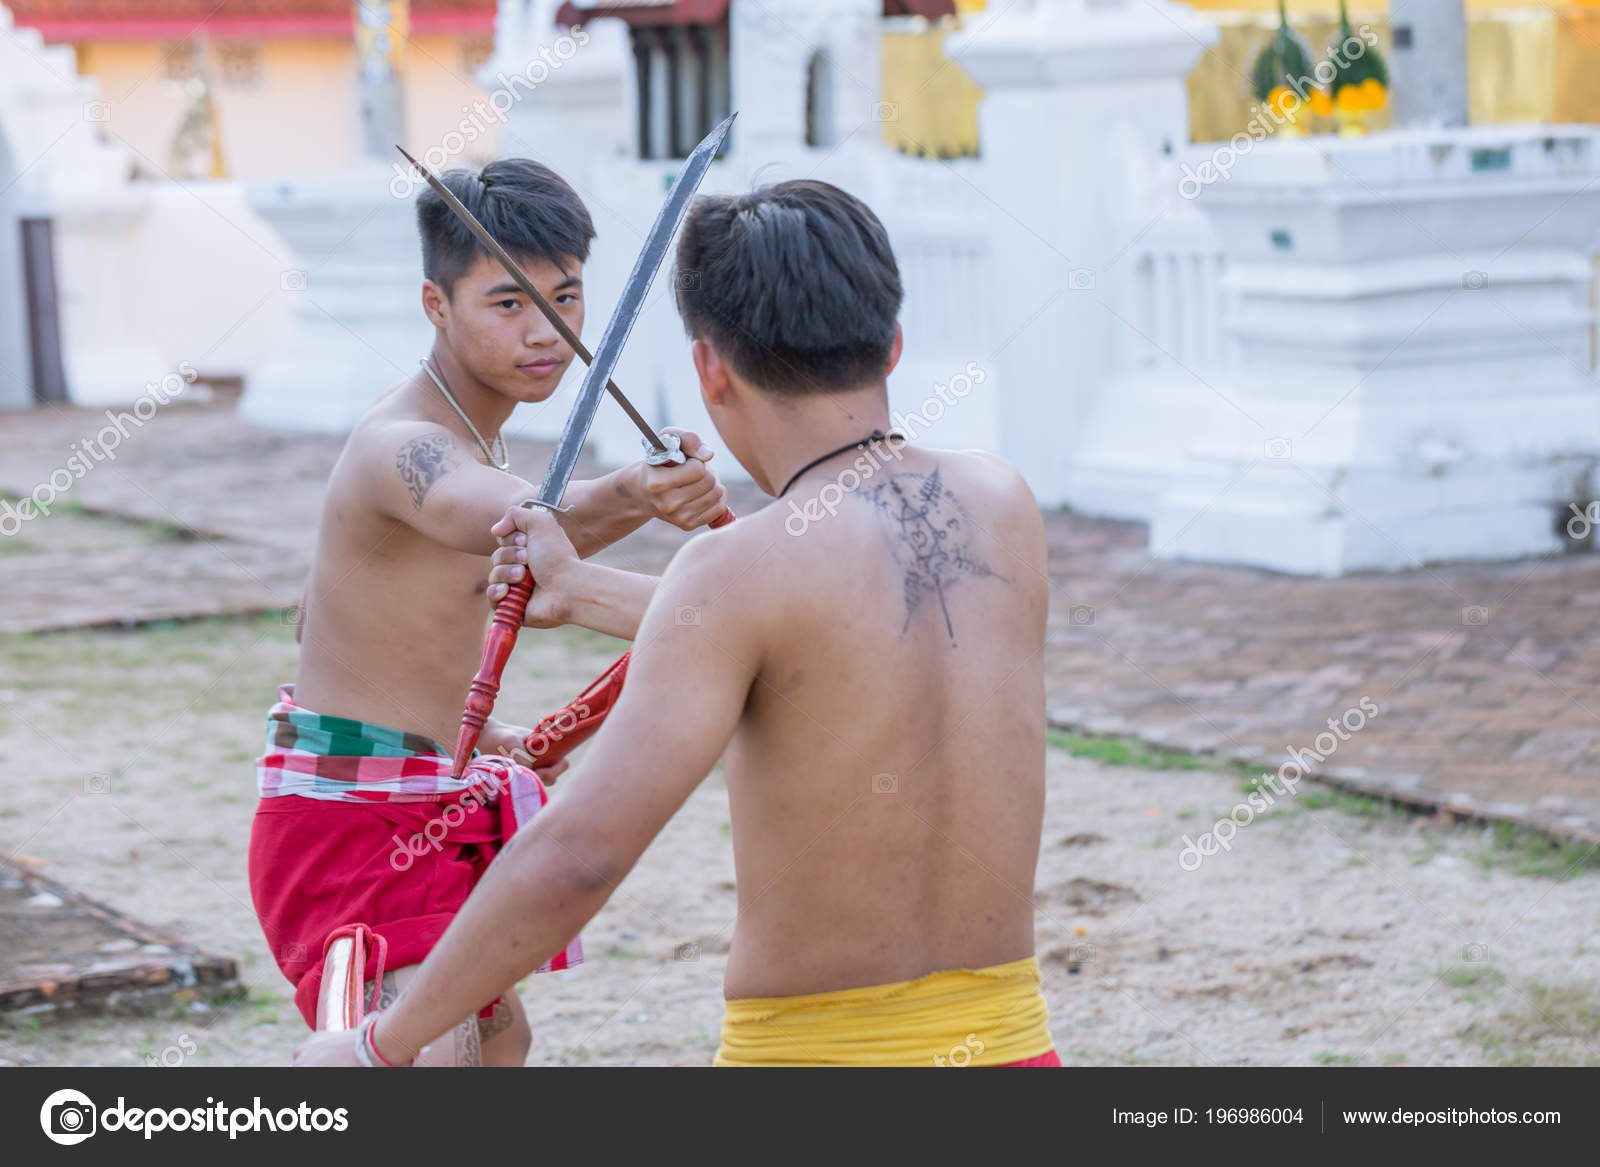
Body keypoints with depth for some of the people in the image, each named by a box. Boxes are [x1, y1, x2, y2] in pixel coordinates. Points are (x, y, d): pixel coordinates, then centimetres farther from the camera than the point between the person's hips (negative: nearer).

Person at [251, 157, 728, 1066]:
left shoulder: (467, 436, 9)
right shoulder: (403, 449, -24)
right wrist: (631, 498, -67)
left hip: (438, 812, 10)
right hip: (353, 814, -10)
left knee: (498, 1037, 28)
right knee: (436, 1053, -26)